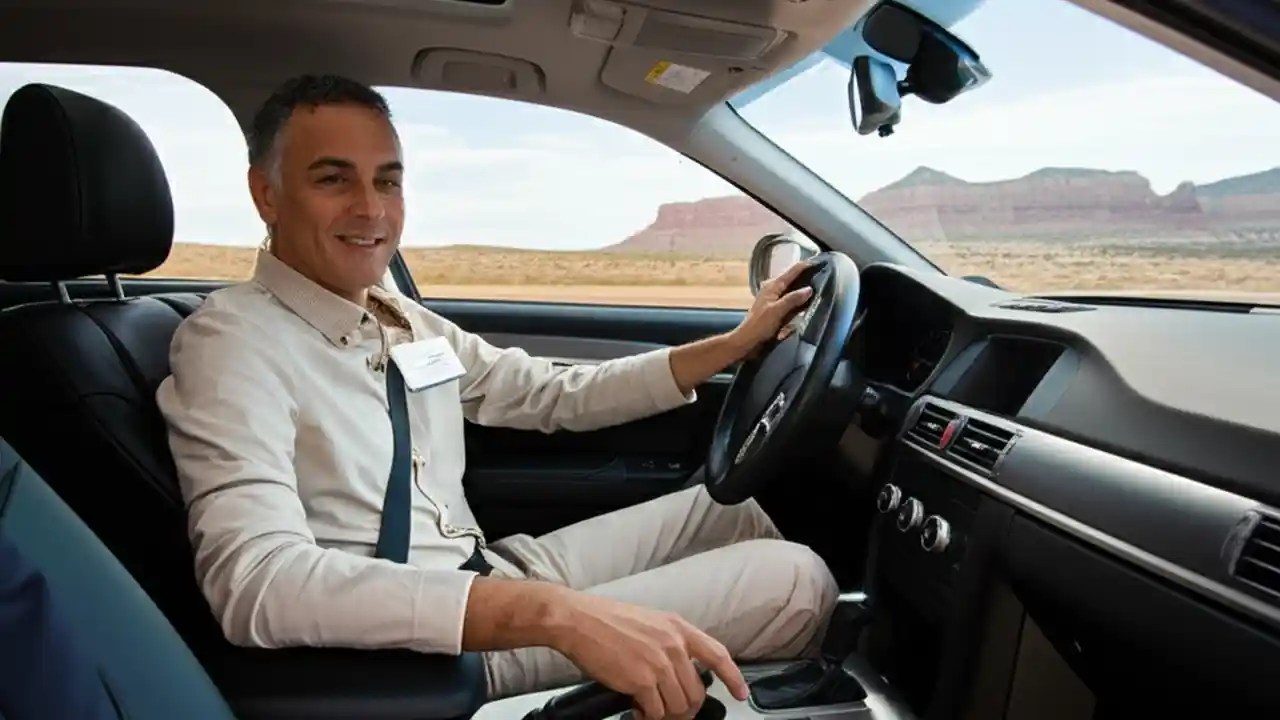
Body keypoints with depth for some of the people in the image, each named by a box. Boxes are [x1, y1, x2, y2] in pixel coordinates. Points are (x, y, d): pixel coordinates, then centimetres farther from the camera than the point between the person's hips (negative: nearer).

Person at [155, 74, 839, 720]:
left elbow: (559, 395, 12)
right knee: (794, 581, -9)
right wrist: (553, 611, -42)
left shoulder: (403, 321, 6)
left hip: (494, 575, 8)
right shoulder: (233, 341, -18)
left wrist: (737, 343, 8)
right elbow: (260, 582, -33)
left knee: (730, 509, 12)